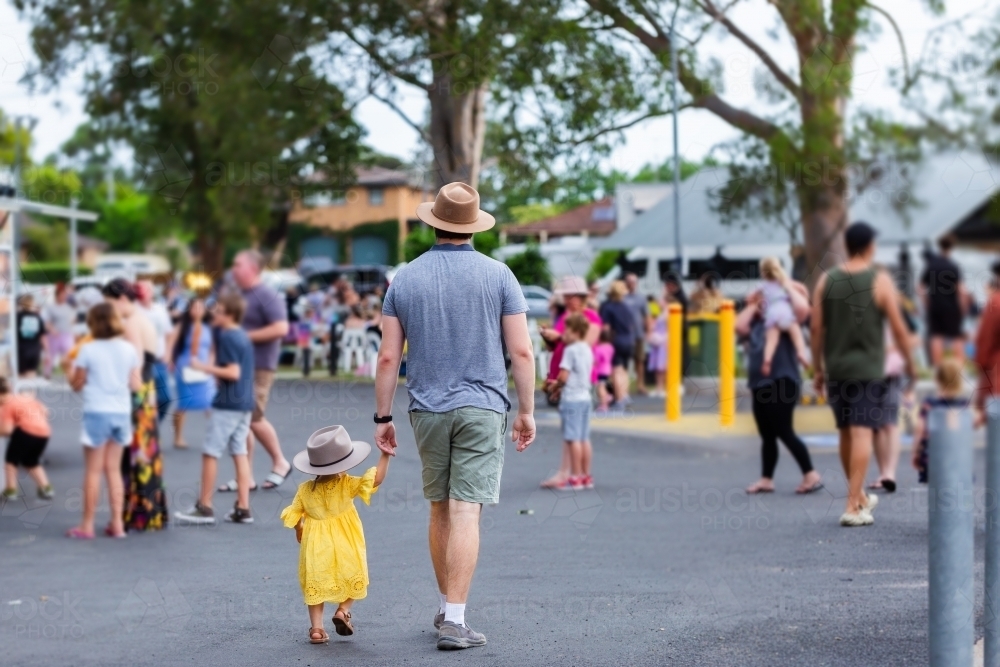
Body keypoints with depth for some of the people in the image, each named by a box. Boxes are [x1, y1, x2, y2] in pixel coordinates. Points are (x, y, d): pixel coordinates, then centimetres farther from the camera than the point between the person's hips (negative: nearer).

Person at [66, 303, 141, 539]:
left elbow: (76, 384, -4)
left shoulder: (88, 350, -9)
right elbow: (135, 384, 6)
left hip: (97, 413, -4)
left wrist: (71, 370, 15)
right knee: (113, 469, 13)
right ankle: (117, 522, 11)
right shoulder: (129, 349, 3)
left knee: (93, 471, 3)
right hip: (122, 413, 4)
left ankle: (87, 526, 7)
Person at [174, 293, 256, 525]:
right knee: (239, 453, 8)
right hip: (244, 403, 9)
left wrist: (205, 367, -17)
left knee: (210, 453, -1)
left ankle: (204, 508, 2)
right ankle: (243, 508, 6)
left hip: (227, 404, -9)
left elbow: (233, 372, -20)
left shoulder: (227, 337, -14)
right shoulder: (243, 336, 13)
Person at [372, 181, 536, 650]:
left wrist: (383, 417, 9)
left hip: (427, 410, 3)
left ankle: (446, 607, 27)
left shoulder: (405, 279, 3)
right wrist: (526, 410, 4)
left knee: (440, 510, 17)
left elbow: (388, 357, 2)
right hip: (482, 407, -3)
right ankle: (454, 621, -10)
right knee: (465, 513, -7)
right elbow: (521, 352, -5)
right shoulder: (497, 275, -3)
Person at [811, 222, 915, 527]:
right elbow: (898, 328, -7)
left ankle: (860, 497, 32)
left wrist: (818, 369, 11)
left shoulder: (826, 281, 3)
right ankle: (853, 507, -14)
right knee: (862, 433, -7)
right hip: (868, 369, -4)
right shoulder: (880, 281, -7)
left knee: (846, 433, 16)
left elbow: (816, 328, 3)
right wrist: (909, 362, 8)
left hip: (836, 368, 4)